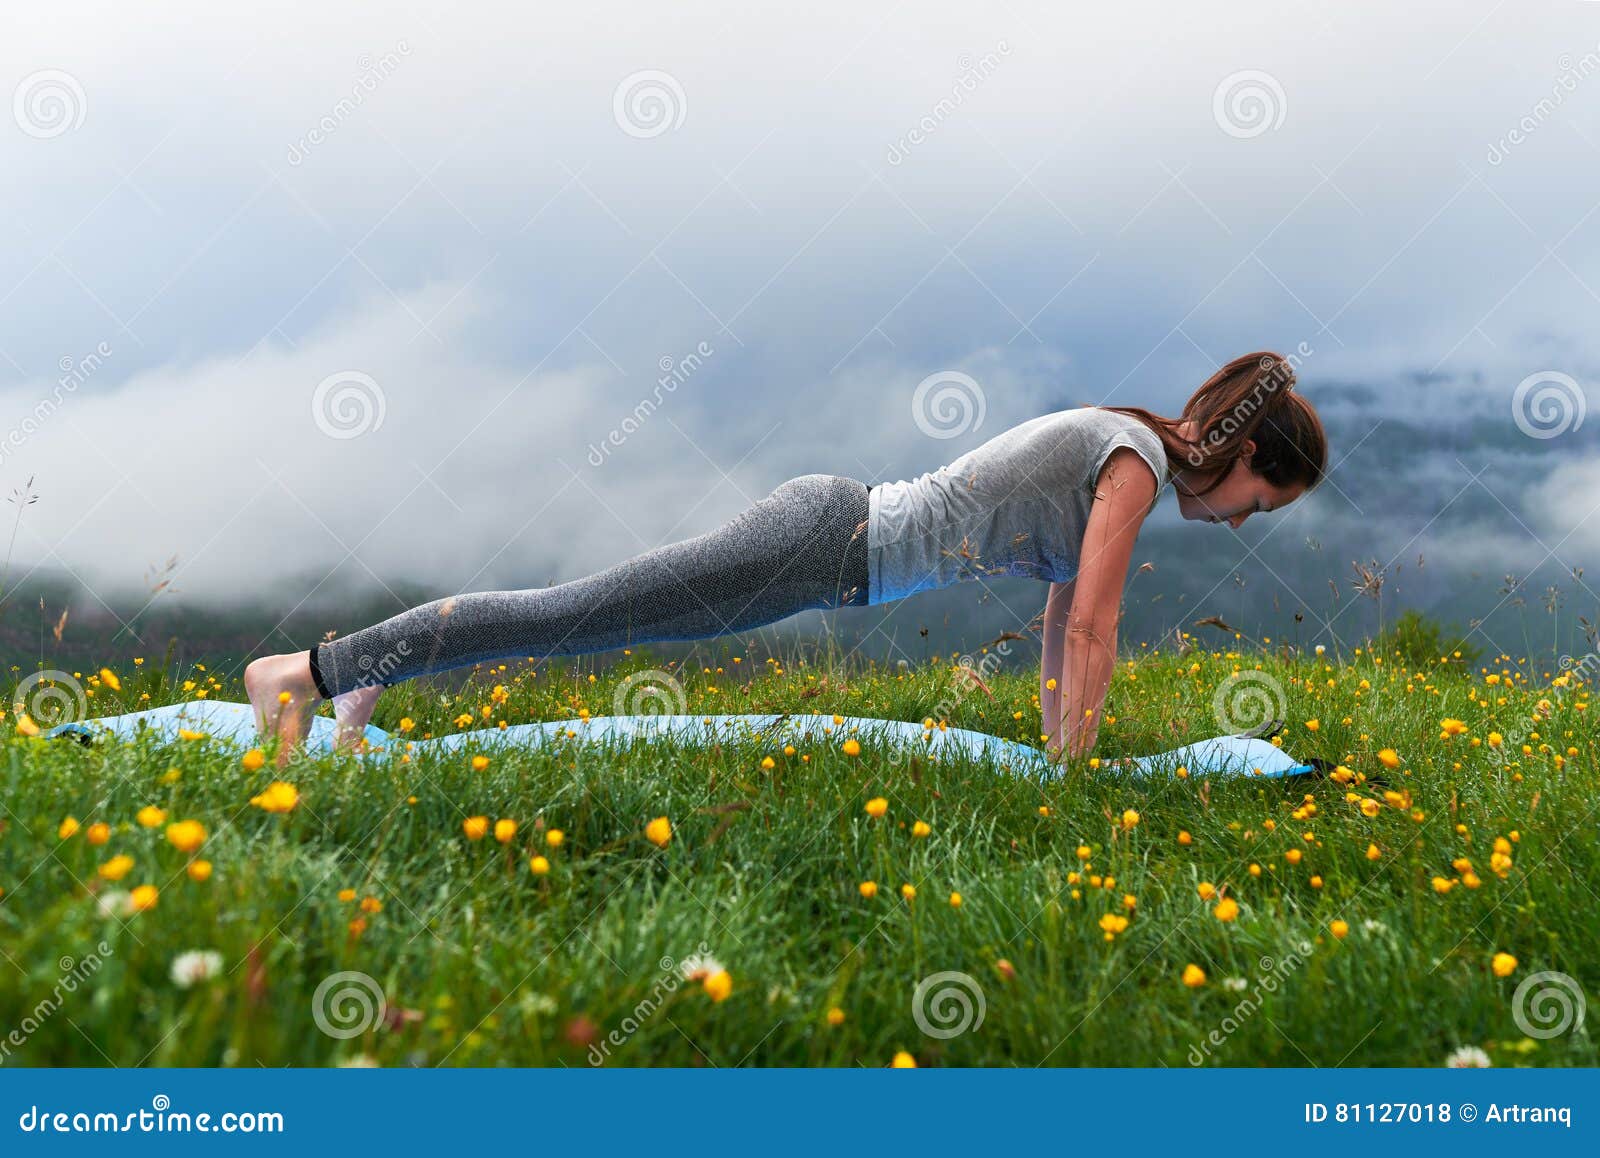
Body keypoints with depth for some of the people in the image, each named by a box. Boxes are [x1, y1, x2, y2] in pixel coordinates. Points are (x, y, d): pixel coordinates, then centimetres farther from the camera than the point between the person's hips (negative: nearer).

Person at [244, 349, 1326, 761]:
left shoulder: (1114, 441, 17)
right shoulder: (1141, 458, -10)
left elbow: (1063, 611, 24)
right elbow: (1092, 626, -13)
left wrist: (1060, 743, 25)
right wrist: (1074, 770, -6)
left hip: (839, 525, 8)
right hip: (833, 546, -8)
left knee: (595, 611, 12)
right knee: (579, 615, -7)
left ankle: (377, 672, 22)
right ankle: (315, 667, -1)